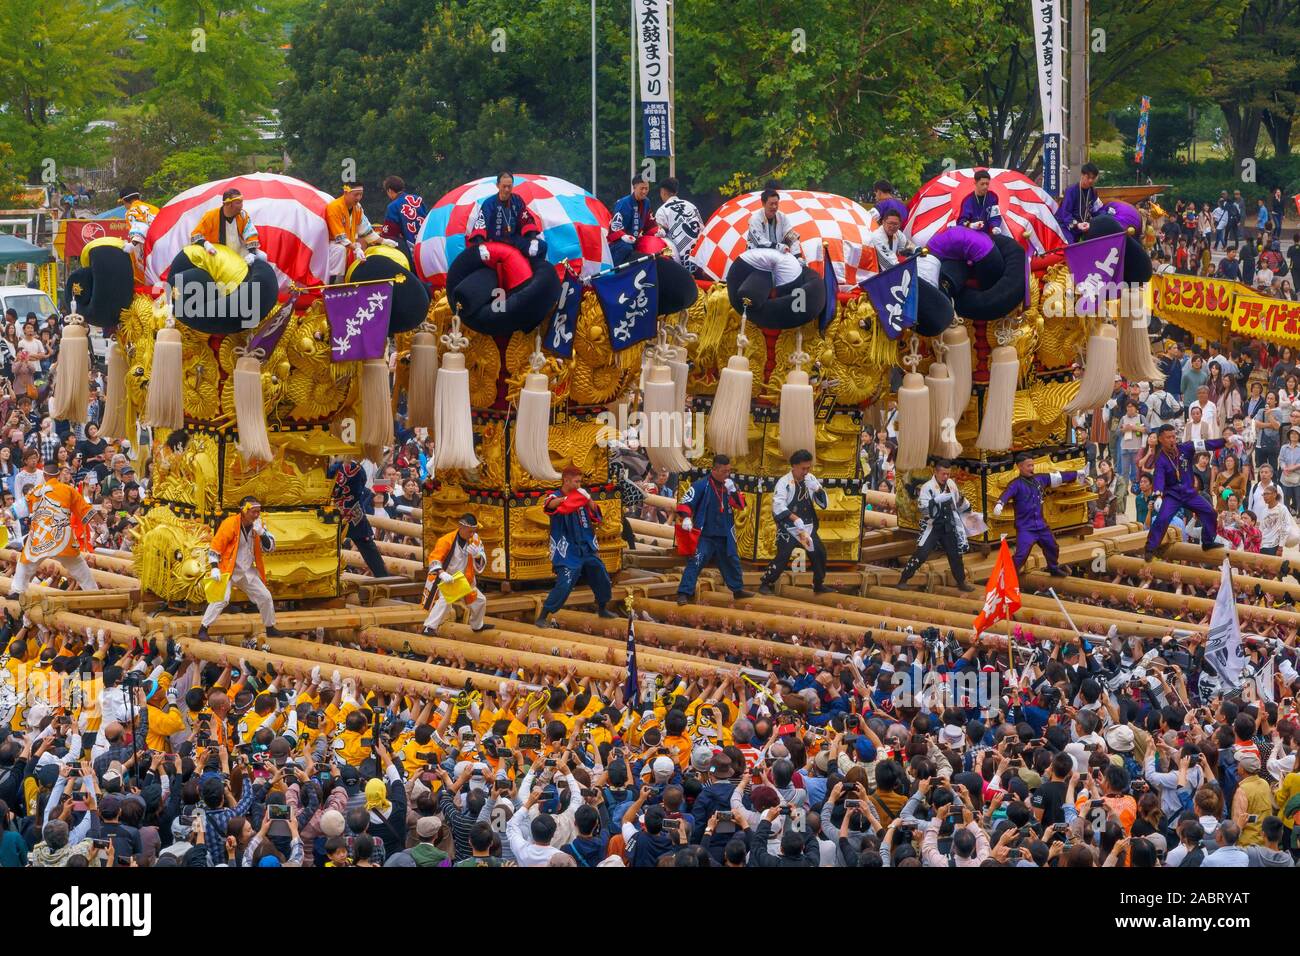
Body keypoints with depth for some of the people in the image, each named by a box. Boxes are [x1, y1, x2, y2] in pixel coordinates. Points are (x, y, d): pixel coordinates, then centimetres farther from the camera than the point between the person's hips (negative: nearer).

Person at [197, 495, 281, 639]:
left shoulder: (257, 525, 4)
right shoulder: (230, 524, -15)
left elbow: (270, 547, 2)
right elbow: (215, 545, -13)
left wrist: (261, 533, -15)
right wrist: (215, 568, -21)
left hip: (248, 571, 7)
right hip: (229, 570, -7)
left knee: (265, 597, 10)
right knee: (222, 598, -23)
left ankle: (270, 628, 29)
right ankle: (203, 629, -15)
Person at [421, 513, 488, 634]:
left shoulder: (474, 540, -5)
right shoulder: (447, 540, -22)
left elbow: (481, 564, -5)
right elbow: (434, 559, -26)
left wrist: (477, 555, -29)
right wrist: (442, 573, -44)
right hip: (444, 579, -7)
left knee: (480, 600, 17)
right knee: (445, 600, -32)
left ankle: (477, 626, 43)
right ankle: (429, 627, -30)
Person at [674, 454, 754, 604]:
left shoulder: (729, 484, 4)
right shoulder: (702, 485, -13)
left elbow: (740, 505, 1)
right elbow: (685, 502, -15)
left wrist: (733, 491, -16)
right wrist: (686, 518, -32)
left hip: (725, 535, 6)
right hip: (704, 534, -6)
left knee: (732, 561, 19)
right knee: (696, 562, -17)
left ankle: (737, 589, 39)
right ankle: (684, 593, -16)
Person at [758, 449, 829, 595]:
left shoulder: (810, 479, 5)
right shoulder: (784, 482, -13)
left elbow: (824, 503, 6)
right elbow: (778, 506, -25)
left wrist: (817, 489, -14)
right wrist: (795, 519, -35)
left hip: (808, 527, 6)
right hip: (788, 528, -6)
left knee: (819, 554, 6)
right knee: (782, 557, -14)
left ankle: (819, 584, 24)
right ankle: (765, 583, 0)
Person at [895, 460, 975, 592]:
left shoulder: (951, 484, 5)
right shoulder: (928, 487, -15)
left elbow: (958, 504, 23)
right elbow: (923, 508, -26)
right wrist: (937, 500, -33)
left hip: (948, 527, 5)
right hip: (932, 526, -5)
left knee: (955, 554, 12)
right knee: (921, 553, -14)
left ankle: (962, 581, 29)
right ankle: (903, 580, -7)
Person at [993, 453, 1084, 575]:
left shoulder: (1039, 479, 4)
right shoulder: (1016, 484, -15)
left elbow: (1058, 477, 15)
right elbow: (1007, 494, -33)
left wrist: (1076, 474, 25)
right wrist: (1000, 504, -56)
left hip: (1041, 525, 7)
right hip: (1025, 528, -7)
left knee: (1053, 548, 26)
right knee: (1021, 555, -19)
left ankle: (1054, 569, 52)